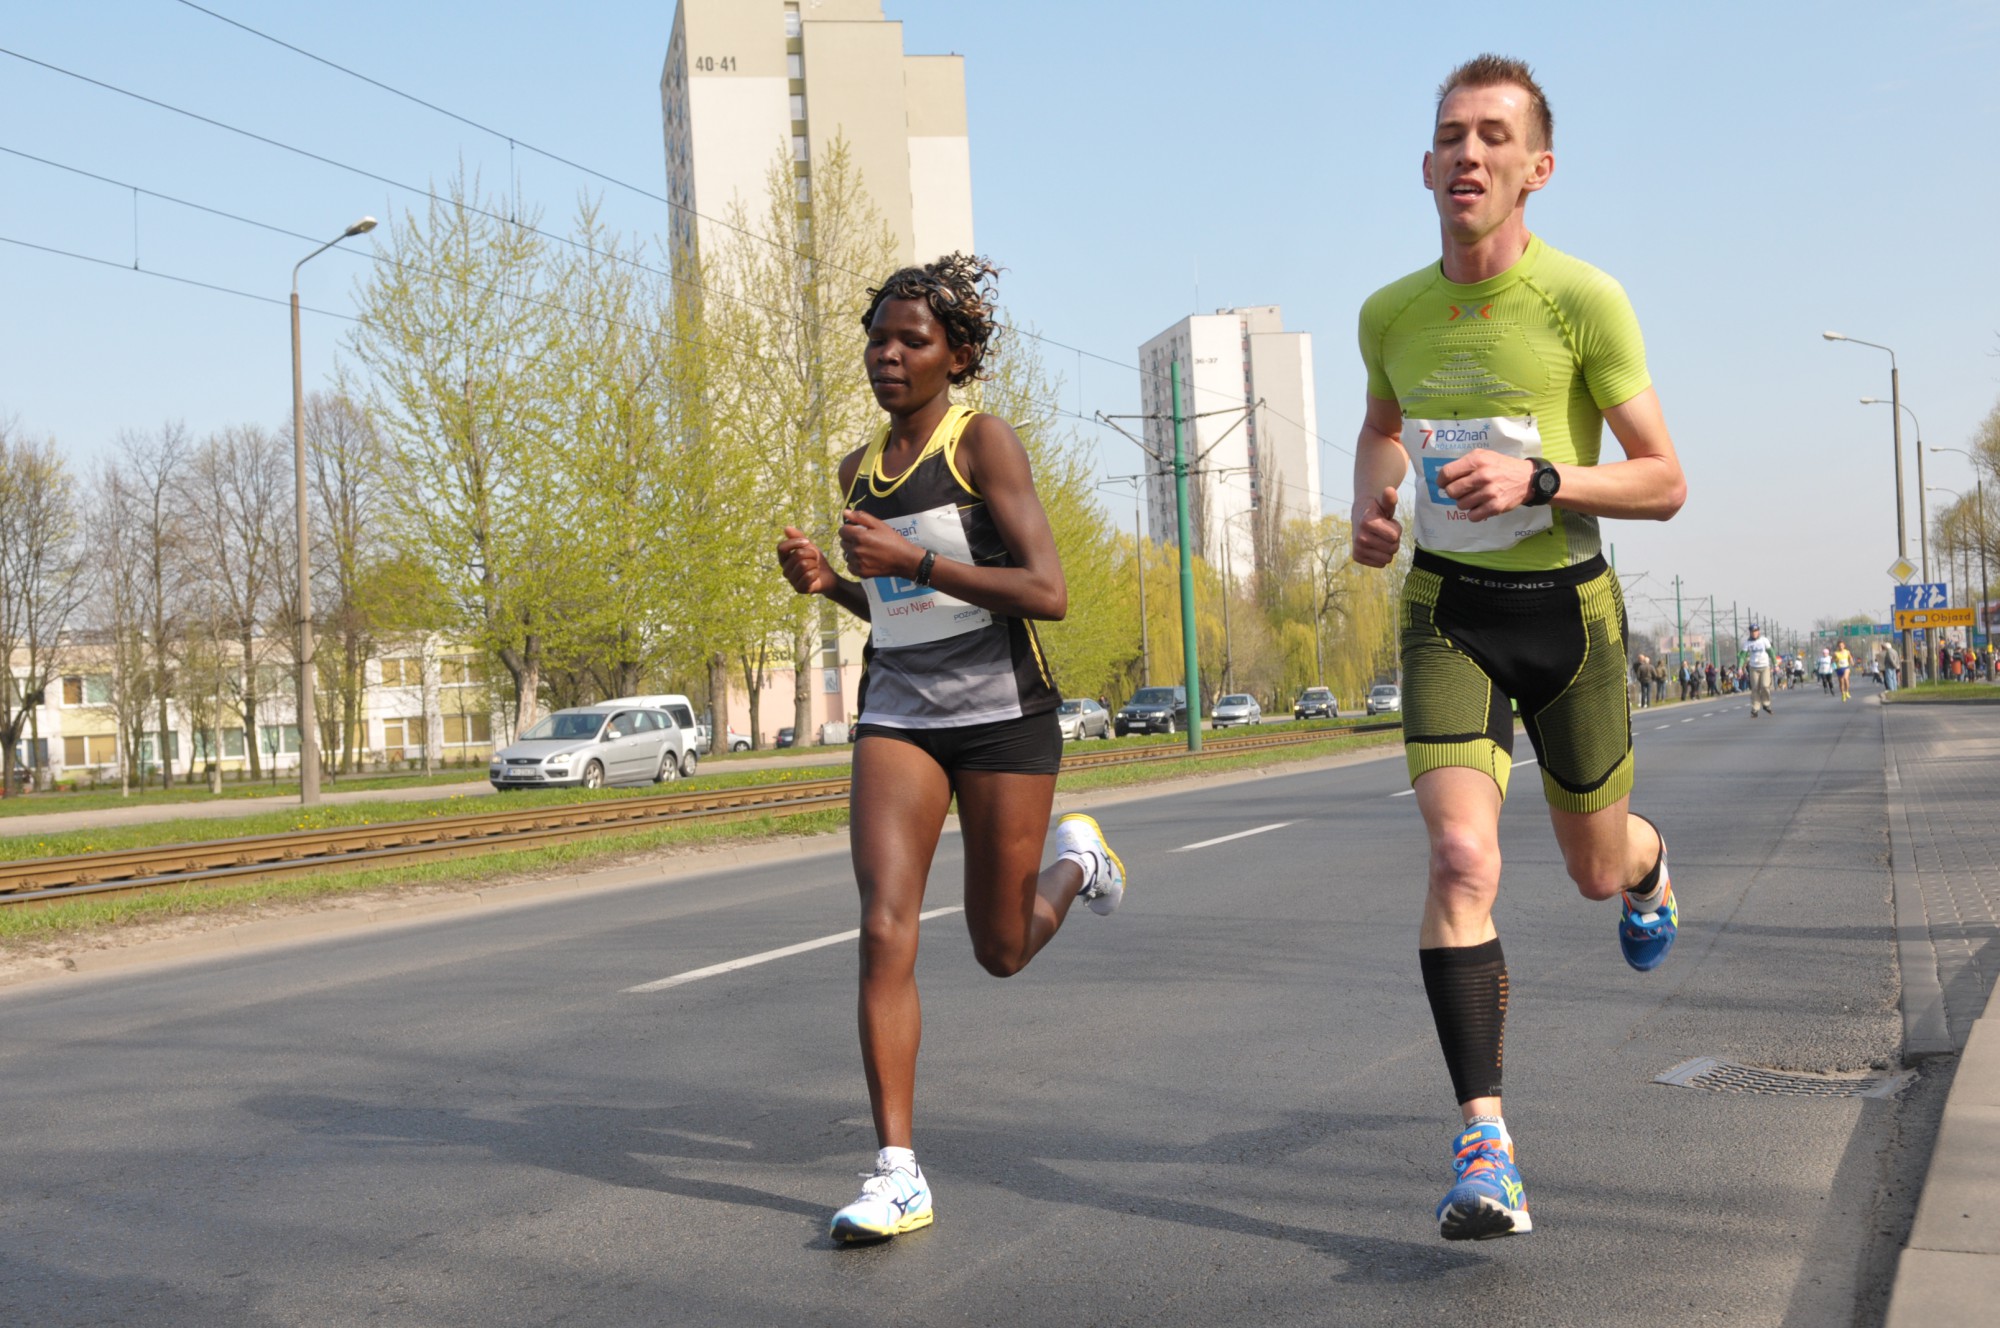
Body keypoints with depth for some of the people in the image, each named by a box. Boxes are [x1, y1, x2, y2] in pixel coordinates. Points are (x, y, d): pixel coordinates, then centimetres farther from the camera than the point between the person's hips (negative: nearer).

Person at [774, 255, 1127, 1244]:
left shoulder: (984, 442, -8)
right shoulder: (860, 470, 11)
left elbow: (1047, 594, -17)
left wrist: (913, 562, -24)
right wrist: (828, 583, 3)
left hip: (1002, 717, -4)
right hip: (898, 718, 4)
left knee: (1000, 951, 8)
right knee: (884, 929, -14)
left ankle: (1075, 860, 42)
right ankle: (898, 1171, -12)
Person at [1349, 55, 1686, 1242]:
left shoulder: (1584, 301, -14)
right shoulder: (1391, 313, -1)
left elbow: (1666, 484, -11)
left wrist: (1535, 478, -27)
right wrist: (1373, 504, 1)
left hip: (1567, 609, -1)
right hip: (1448, 610, 2)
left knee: (1598, 869, 15)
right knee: (1462, 859, -18)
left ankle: (1651, 865, 56)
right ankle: (1485, 1145, -15)